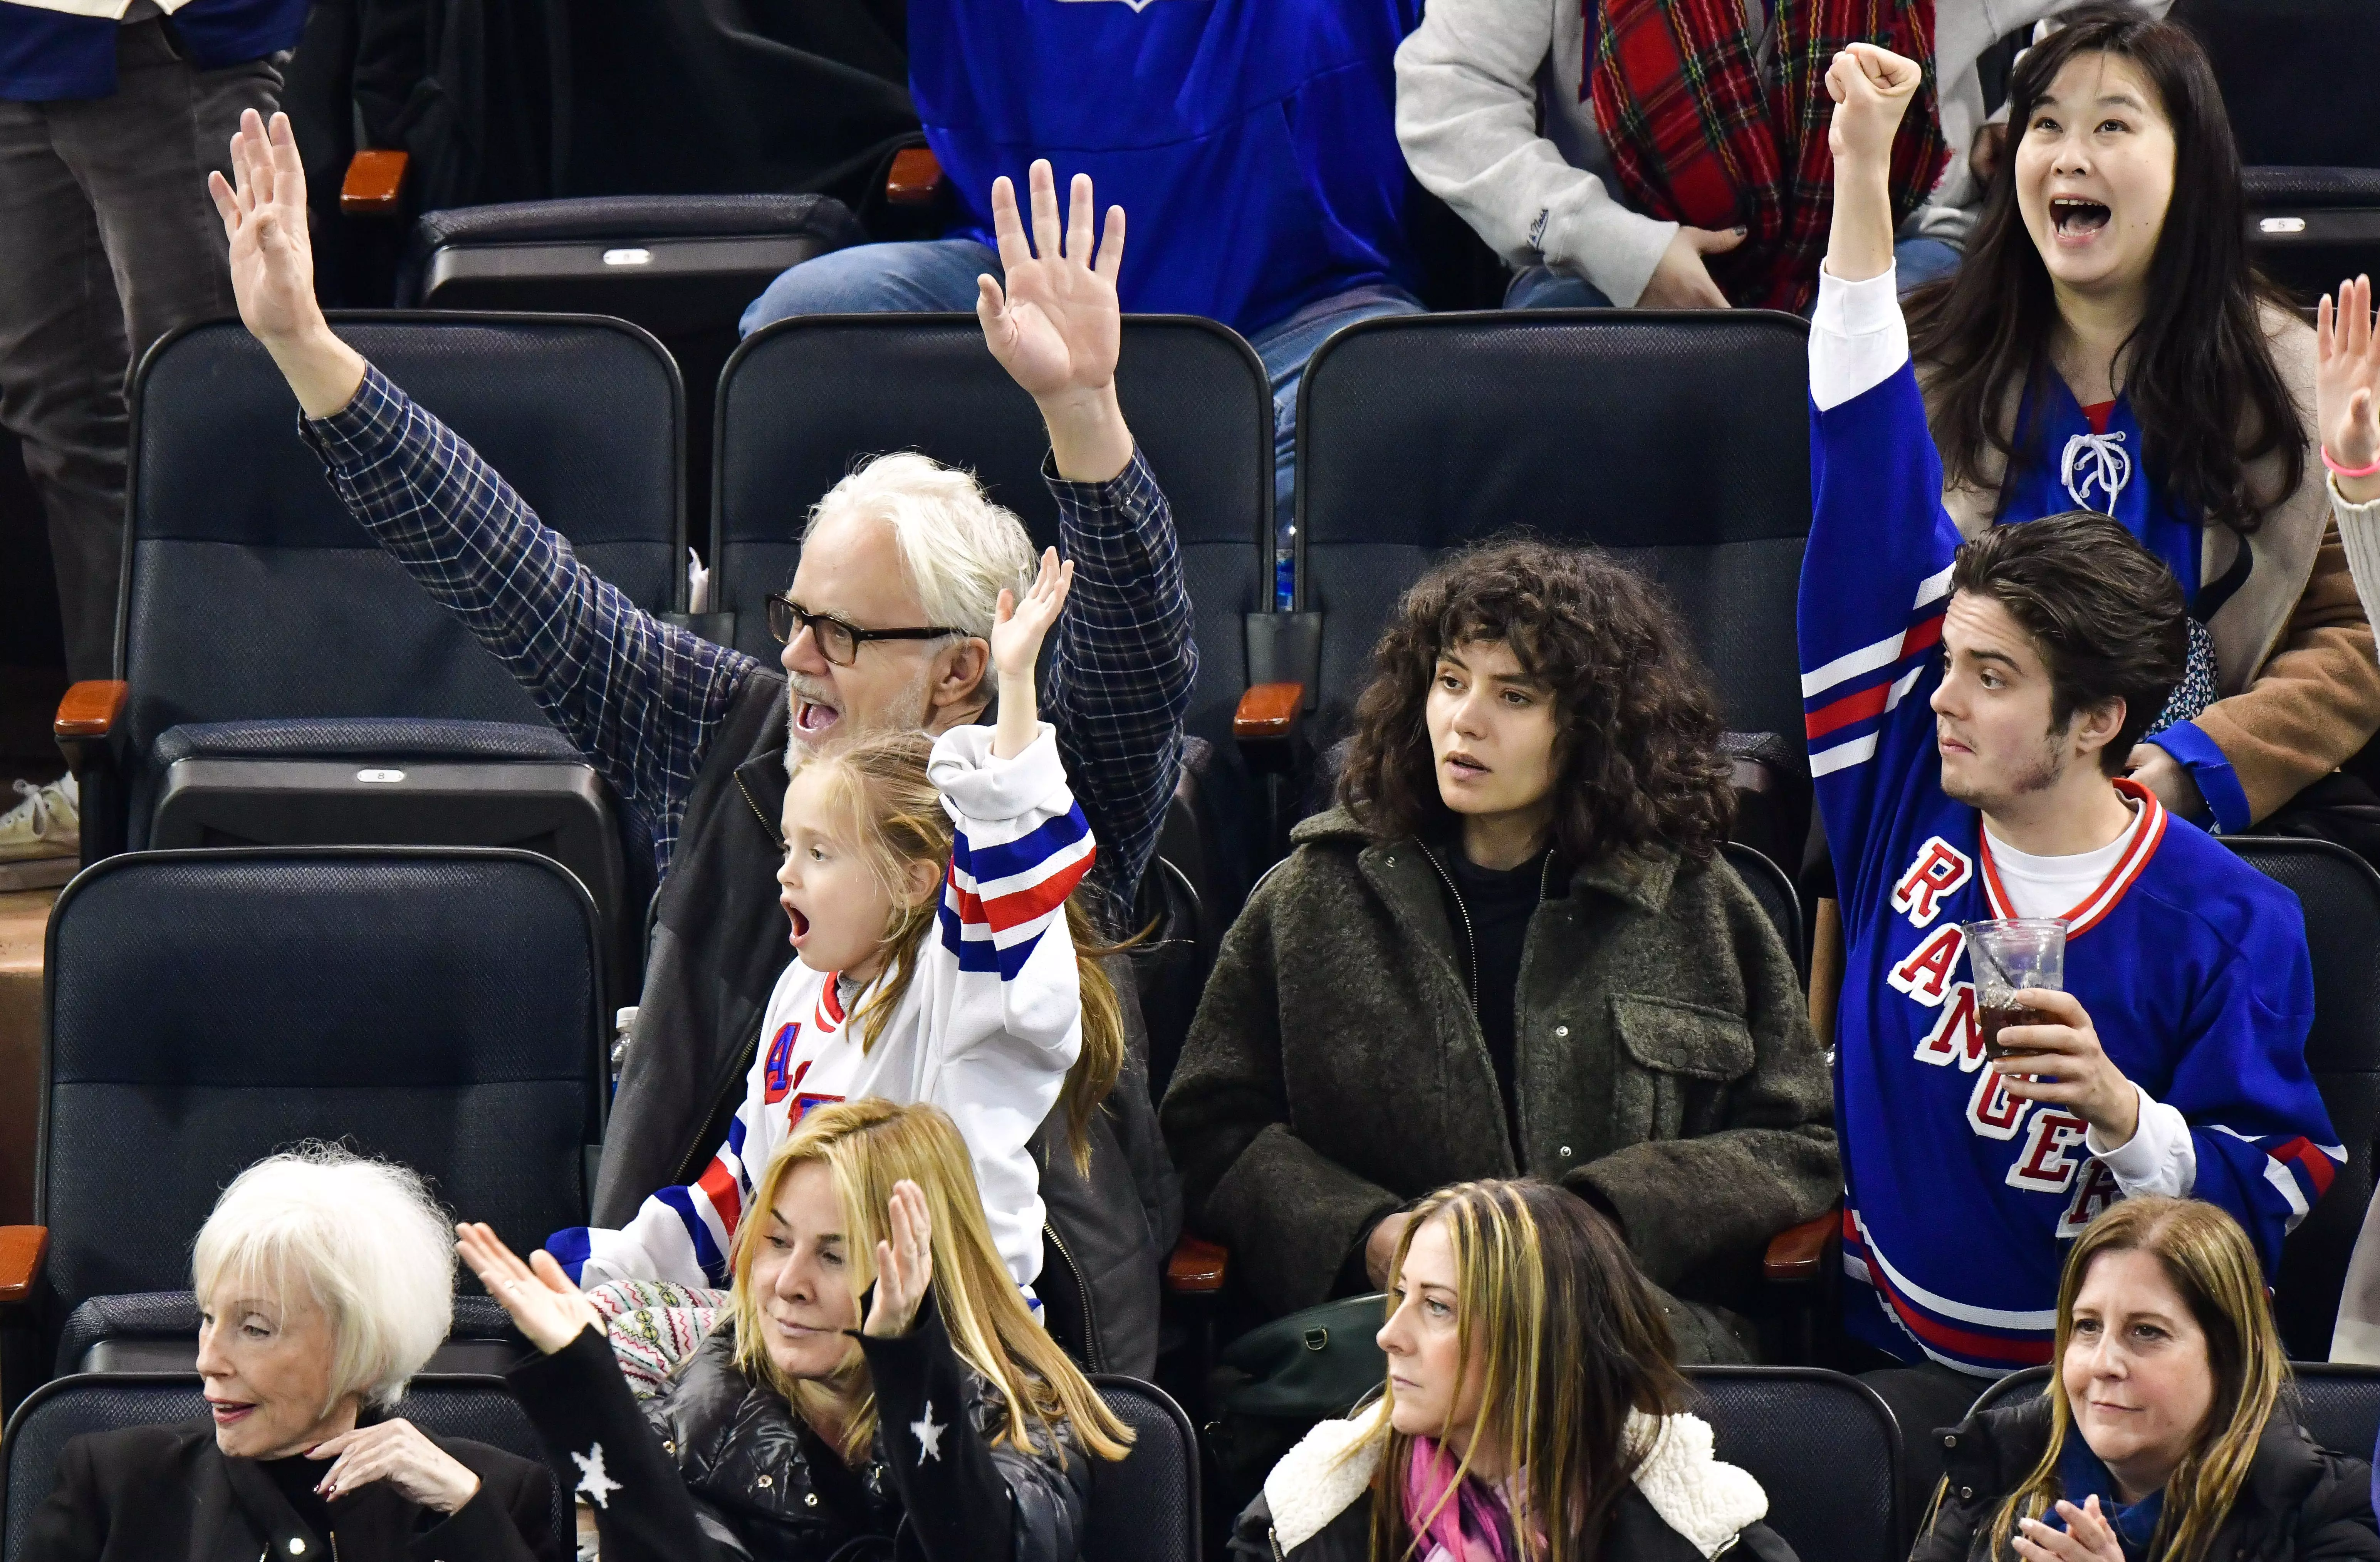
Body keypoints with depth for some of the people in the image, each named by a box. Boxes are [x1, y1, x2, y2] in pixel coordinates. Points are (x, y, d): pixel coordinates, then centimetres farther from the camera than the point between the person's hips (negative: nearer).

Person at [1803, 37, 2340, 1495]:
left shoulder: (2226, 923, -7)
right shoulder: (1913, 799, 2)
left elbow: (2272, 1199, -3)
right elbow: (1875, 499, 3)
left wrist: (2126, 1113, -23)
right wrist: (1864, 183, 3)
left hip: (2103, 1391, -3)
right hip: (1880, 1359, 4)